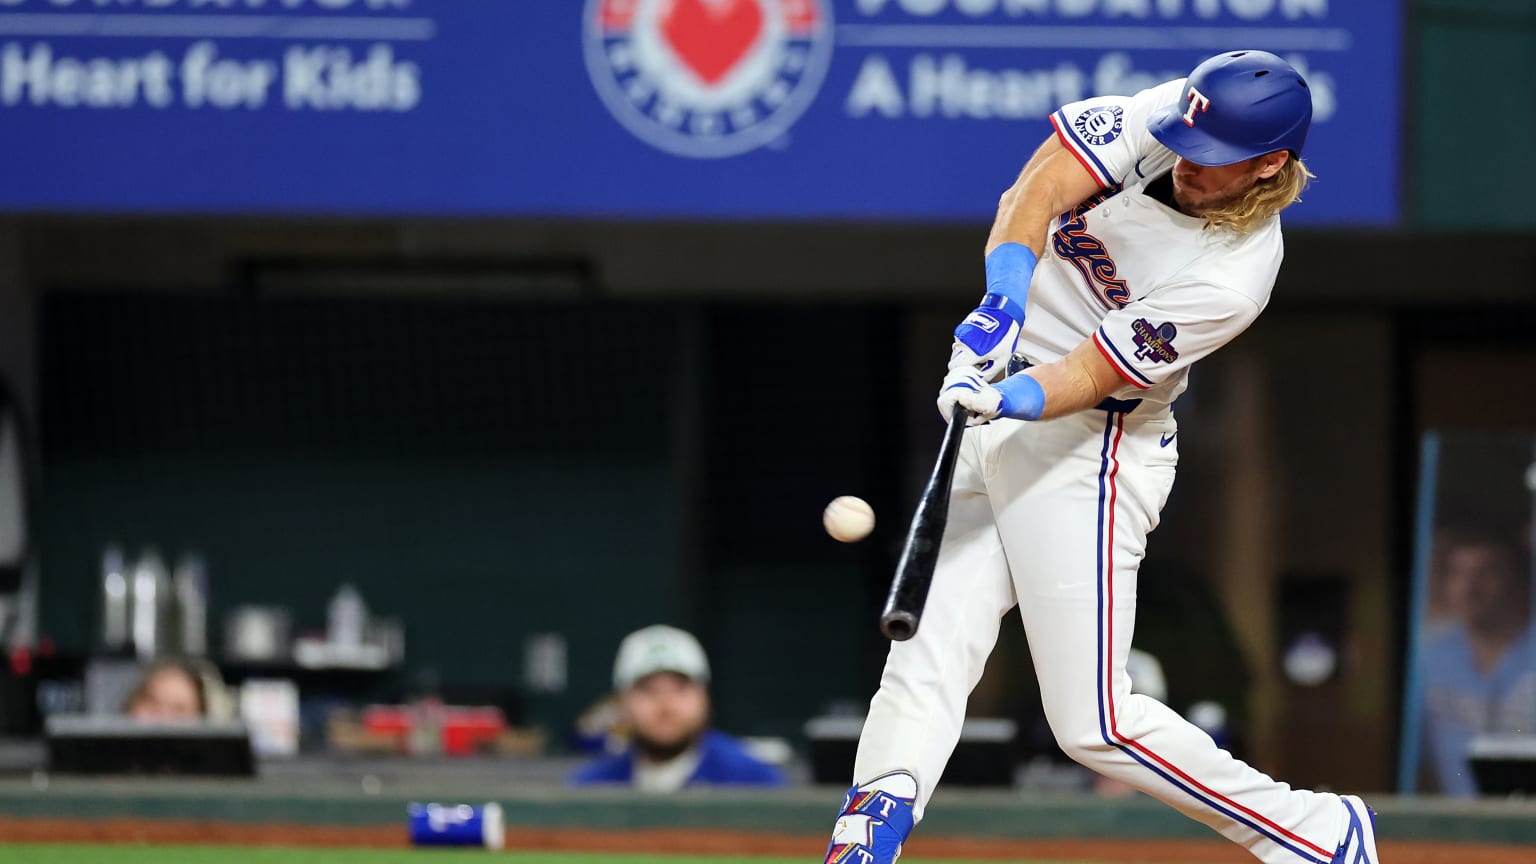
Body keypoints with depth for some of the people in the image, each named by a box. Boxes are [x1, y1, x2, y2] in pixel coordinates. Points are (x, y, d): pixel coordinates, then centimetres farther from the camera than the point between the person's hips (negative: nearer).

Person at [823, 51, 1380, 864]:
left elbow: (1091, 377, -24)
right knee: (923, 664, -4)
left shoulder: (1234, 277, -23)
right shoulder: (1161, 118, -7)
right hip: (1000, 417, 7)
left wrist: (1013, 398, -43)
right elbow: (1039, 189, -15)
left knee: (1095, 724, -6)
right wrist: (1006, 296, -31)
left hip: (1087, 450, -7)